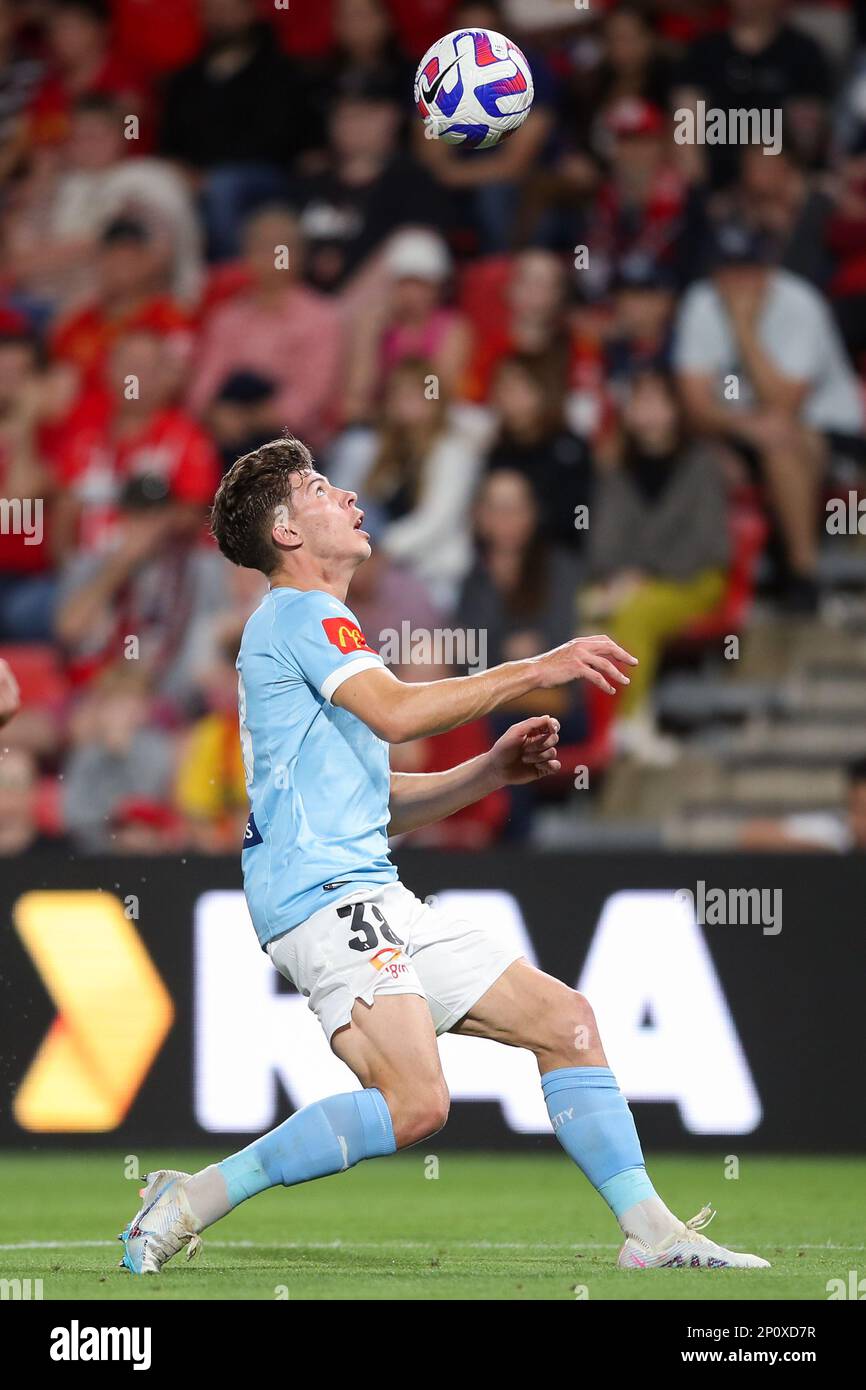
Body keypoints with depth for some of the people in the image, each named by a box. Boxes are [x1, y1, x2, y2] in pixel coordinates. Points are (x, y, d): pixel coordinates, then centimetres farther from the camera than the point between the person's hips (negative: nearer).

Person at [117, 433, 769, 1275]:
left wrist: (491, 771, 15)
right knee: (414, 1103, -25)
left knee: (564, 1019, 7)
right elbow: (394, 713, -23)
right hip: (324, 892, -11)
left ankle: (652, 1234, 8)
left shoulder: (312, 624, 27)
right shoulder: (301, 614, -5)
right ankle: (193, 1200, -15)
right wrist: (537, 671, -19)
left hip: (379, 900, 11)